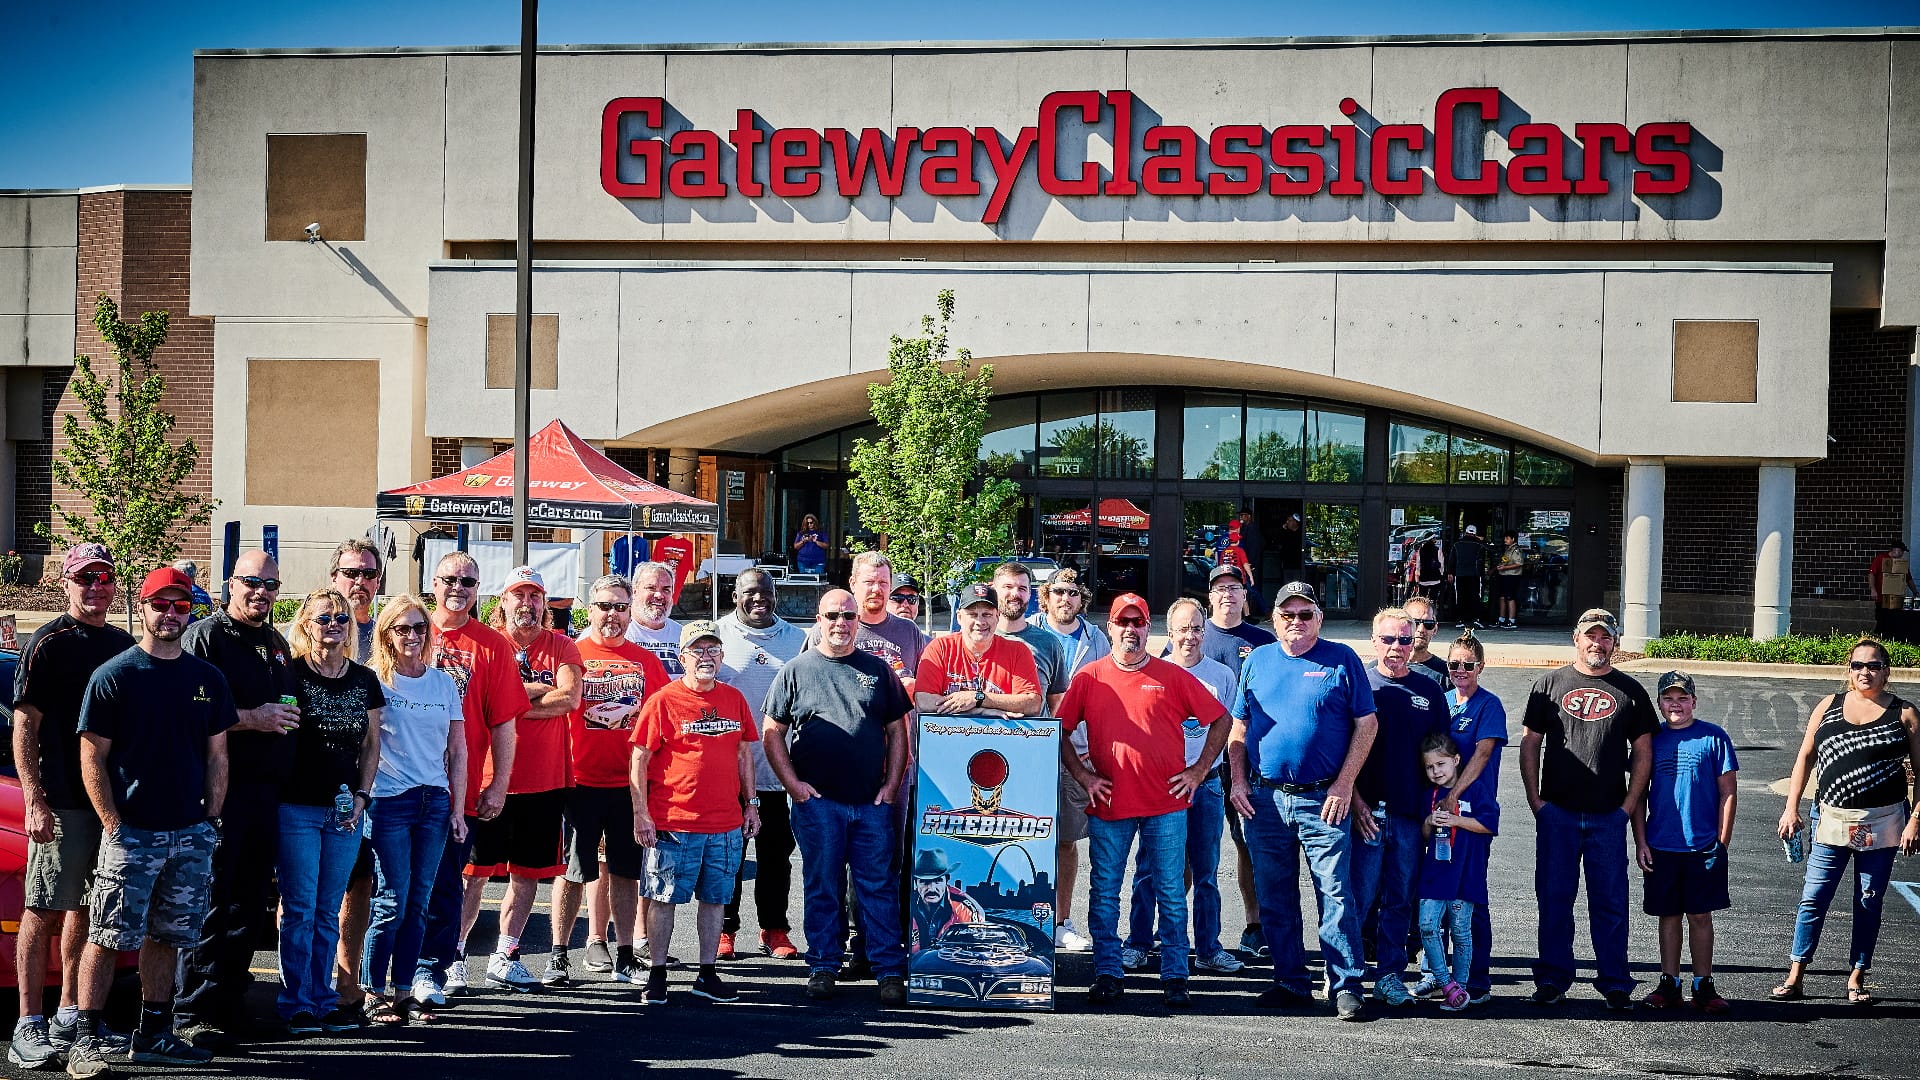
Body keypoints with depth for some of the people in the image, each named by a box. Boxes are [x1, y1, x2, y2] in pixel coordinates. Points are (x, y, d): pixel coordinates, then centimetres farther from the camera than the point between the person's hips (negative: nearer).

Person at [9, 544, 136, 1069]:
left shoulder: (125, 646, 13)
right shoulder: (49, 643, -5)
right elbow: (25, 726, -8)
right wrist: (35, 802, -16)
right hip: (61, 804, -6)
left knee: (85, 910, 12)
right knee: (42, 912, -4)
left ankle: (71, 1015, 20)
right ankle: (29, 1026, -1)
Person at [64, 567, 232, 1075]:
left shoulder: (207, 678, 11)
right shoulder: (113, 676, -2)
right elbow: (92, 757, -4)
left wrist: (211, 819, 6)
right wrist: (113, 823, -10)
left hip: (191, 834, 4)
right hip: (131, 832, -4)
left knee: (166, 938, 10)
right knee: (108, 937, -5)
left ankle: (154, 1035, 18)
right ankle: (85, 1040, -2)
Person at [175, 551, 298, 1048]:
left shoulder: (277, 644, 19)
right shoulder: (206, 636, -5)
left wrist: (285, 720, 12)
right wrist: (252, 718, -19)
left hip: (266, 790, 8)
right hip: (219, 788, -7)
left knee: (252, 906, 10)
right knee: (211, 904, -6)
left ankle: (230, 1004, 18)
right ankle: (195, 1013, -2)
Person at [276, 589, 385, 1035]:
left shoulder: (365, 680, 9)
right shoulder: (290, 675, -4)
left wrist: (362, 795, 3)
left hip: (345, 811, 4)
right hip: (298, 808, -4)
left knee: (329, 911, 10)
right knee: (299, 909, -2)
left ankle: (323, 999, 16)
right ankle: (296, 1004, 6)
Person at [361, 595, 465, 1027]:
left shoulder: (444, 683, 10)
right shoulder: (375, 682, -1)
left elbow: (457, 750, 12)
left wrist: (457, 809, 7)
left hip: (435, 801, 4)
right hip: (390, 801, -4)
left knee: (418, 903, 6)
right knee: (392, 902, -6)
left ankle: (404, 991, 13)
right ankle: (373, 993, 5)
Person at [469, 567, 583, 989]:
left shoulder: (561, 647, 7)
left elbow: (570, 698, -10)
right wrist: (541, 688, -12)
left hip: (545, 780, 3)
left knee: (527, 875, 9)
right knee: (474, 872, -1)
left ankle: (504, 956, 18)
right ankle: (453, 953, 9)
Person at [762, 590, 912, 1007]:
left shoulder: (877, 670, 10)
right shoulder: (796, 671, 6)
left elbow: (897, 730, 11)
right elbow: (772, 732, 5)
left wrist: (891, 785, 2)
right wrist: (792, 783, -4)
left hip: (873, 803, 1)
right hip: (816, 801, -1)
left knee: (879, 887, 0)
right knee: (822, 888, 5)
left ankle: (890, 971, 4)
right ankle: (823, 968, 13)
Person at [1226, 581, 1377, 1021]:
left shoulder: (1341, 660, 1)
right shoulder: (1257, 662, 11)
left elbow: (1366, 724, -1)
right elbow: (1238, 727, 15)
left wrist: (1343, 785, -8)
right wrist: (1238, 782, 3)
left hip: (1323, 800, -4)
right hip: (1264, 799, 4)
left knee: (1336, 894, -7)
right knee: (1275, 899, 9)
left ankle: (1346, 988, -2)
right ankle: (1290, 982, 19)